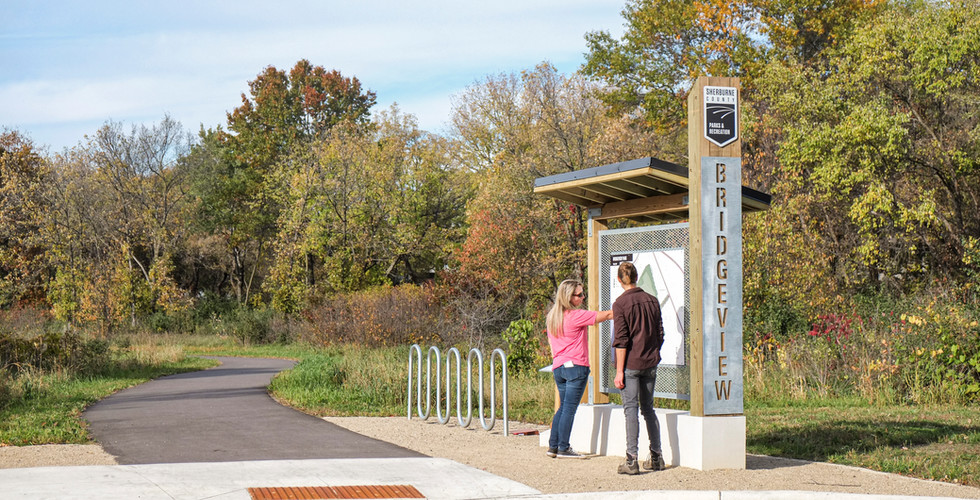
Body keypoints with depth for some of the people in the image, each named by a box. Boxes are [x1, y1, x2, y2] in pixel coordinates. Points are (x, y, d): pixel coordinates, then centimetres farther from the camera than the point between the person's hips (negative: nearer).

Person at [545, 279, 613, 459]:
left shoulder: (552, 316, 11)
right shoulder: (576, 315, -12)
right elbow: (607, 315, -9)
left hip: (558, 366, 8)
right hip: (576, 366, -8)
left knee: (563, 407, 15)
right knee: (569, 408, -4)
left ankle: (553, 446, 15)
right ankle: (563, 448, -2)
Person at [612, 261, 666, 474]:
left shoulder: (620, 304, -10)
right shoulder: (652, 301, 6)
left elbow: (621, 341, -13)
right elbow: (660, 334, 10)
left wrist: (619, 371, -11)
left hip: (631, 364, -5)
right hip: (651, 363, 5)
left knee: (630, 409, -2)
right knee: (648, 408, 15)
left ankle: (631, 461, -4)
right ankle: (656, 457, 17)